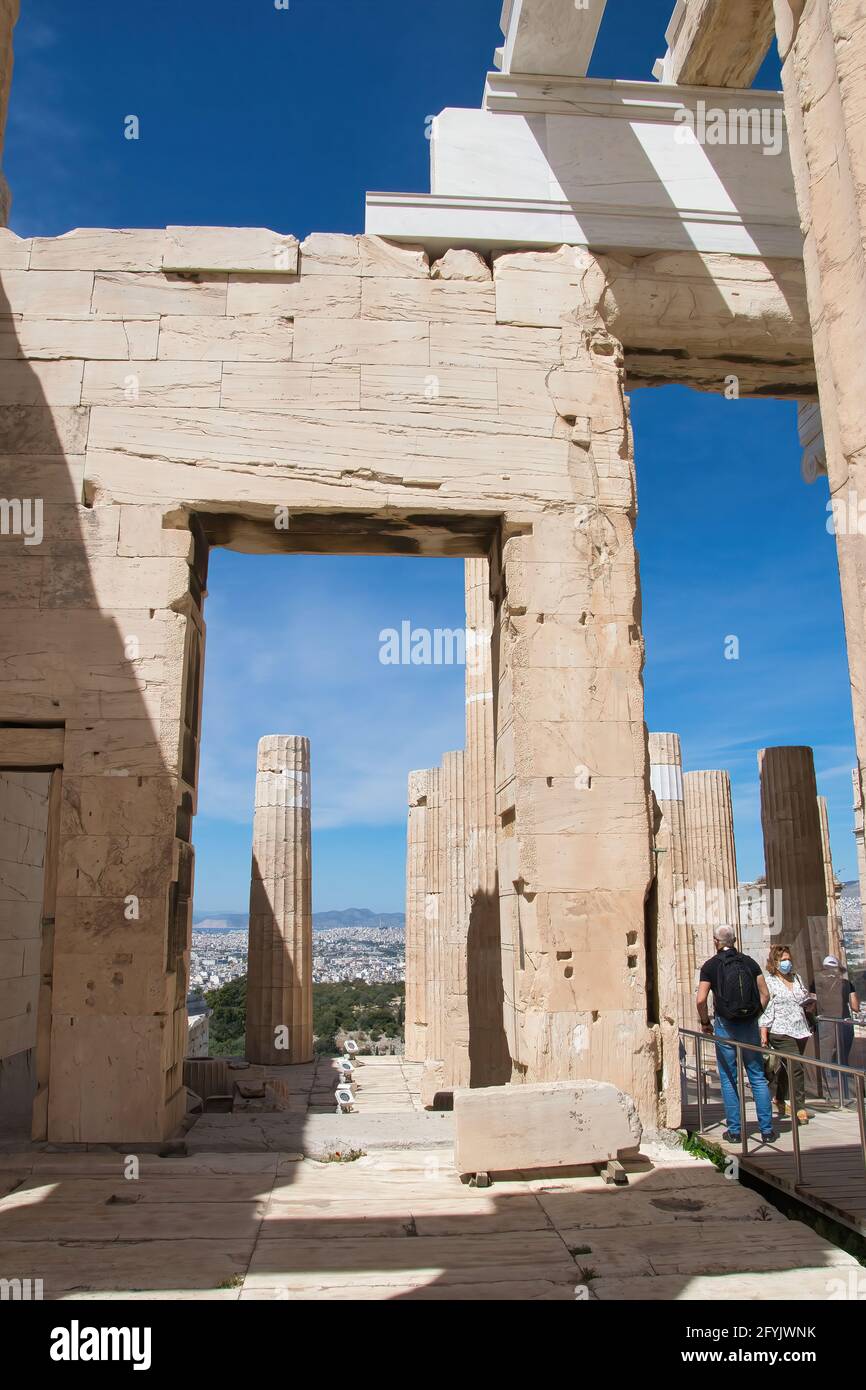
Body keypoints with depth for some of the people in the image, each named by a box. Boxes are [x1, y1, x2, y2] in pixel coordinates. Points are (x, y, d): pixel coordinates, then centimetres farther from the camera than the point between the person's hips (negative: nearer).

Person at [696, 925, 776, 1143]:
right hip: (749, 1026, 2)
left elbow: (701, 1000, -10)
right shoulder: (749, 962, 4)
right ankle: (767, 1130, 9)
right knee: (758, 1077, 9)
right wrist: (755, 1015, 13)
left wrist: (705, 1023, 4)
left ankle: (734, 1131, 8)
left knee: (728, 1079, 5)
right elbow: (765, 994, 2)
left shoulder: (710, 965, -4)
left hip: (725, 1026, -2)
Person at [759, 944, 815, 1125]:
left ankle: (780, 1101, 31)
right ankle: (800, 1108, -8)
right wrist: (763, 1034, -14)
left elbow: (806, 999, 27)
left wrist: (809, 1002, 3)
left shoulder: (796, 977, 15)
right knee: (796, 1069, -14)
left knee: (786, 1068, 15)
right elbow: (765, 1010, -9)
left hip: (800, 1030, 6)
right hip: (781, 1032, -6)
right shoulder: (768, 981, -5)